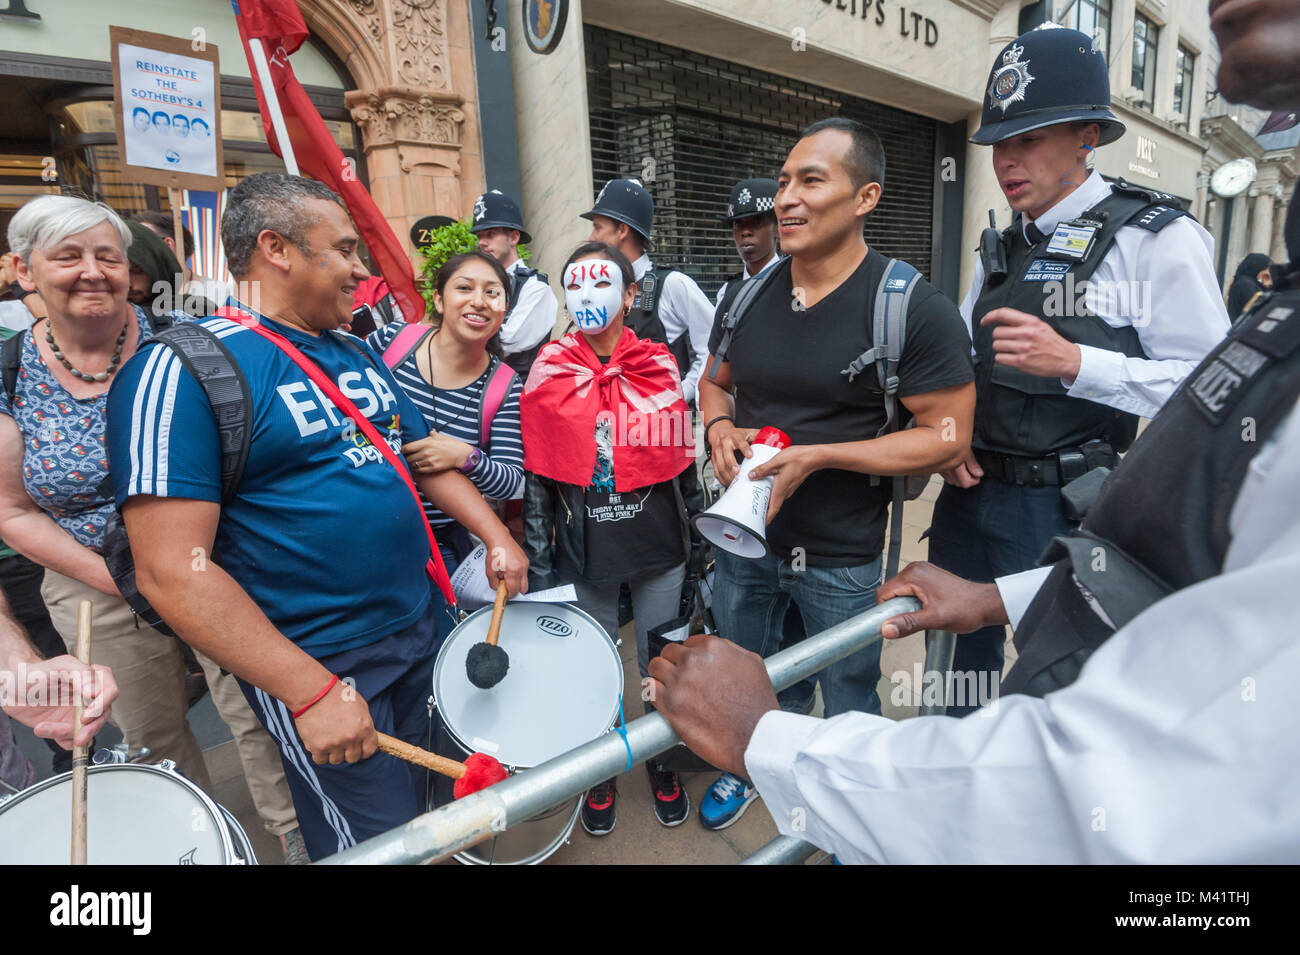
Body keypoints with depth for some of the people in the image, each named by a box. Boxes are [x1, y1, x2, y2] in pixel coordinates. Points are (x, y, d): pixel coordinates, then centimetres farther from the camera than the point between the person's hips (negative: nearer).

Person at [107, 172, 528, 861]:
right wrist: (312, 692, -24)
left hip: (424, 622, 7)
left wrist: (495, 538, 5)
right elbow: (172, 569, -23)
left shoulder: (358, 354, 9)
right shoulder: (183, 371, -17)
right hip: (314, 666, -7)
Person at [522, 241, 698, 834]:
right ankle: (601, 774, 40)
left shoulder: (660, 367, -1)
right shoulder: (548, 374, -4)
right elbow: (536, 477, -3)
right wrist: (538, 564, -4)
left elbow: (682, 463, 5)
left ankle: (663, 766, 42)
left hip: (658, 551, 1)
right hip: (584, 556, 0)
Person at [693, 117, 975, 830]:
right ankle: (748, 766, 55)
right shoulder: (746, 298, 0)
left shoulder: (916, 310, -17)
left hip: (840, 558, -4)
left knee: (849, 703, 17)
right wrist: (719, 429, -10)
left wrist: (817, 456, -25)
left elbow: (947, 437, -16)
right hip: (743, 537, 5)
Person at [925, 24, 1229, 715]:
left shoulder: (1158, 240, -8)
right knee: (963, 671, 20)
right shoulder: (1000, 250, 13)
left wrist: (1074, 362, -25)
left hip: (1067, 510, -6)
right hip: (970, 496, 7)